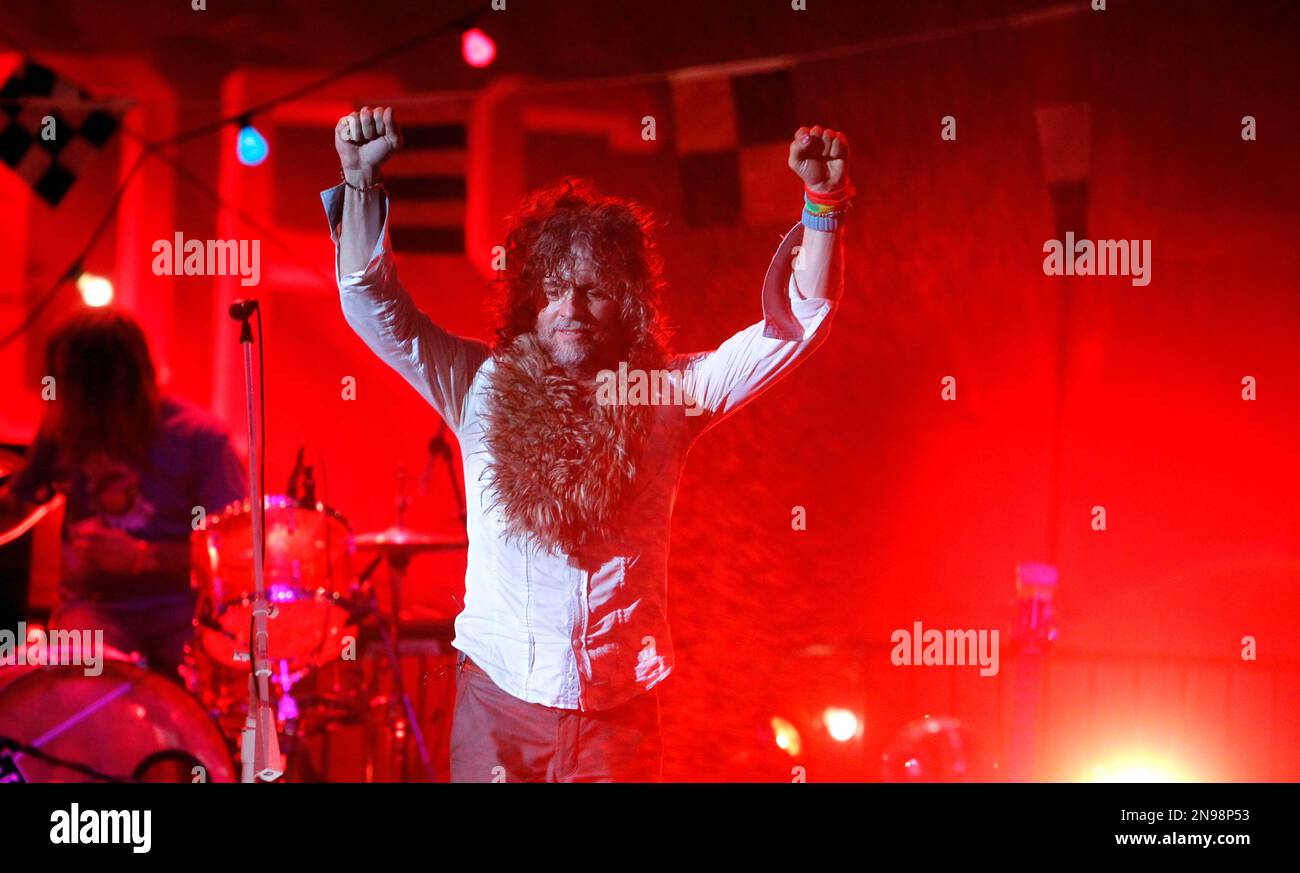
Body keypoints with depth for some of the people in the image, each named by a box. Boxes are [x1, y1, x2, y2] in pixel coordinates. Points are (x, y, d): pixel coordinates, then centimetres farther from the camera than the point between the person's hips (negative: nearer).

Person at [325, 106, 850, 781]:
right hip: (498, 705, 0)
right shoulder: (482, 386, 3)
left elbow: (797, 322, 0)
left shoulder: (667, 395, 2)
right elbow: (371, 302, 0)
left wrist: (823, 202, -12)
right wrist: (361, 178, -11)